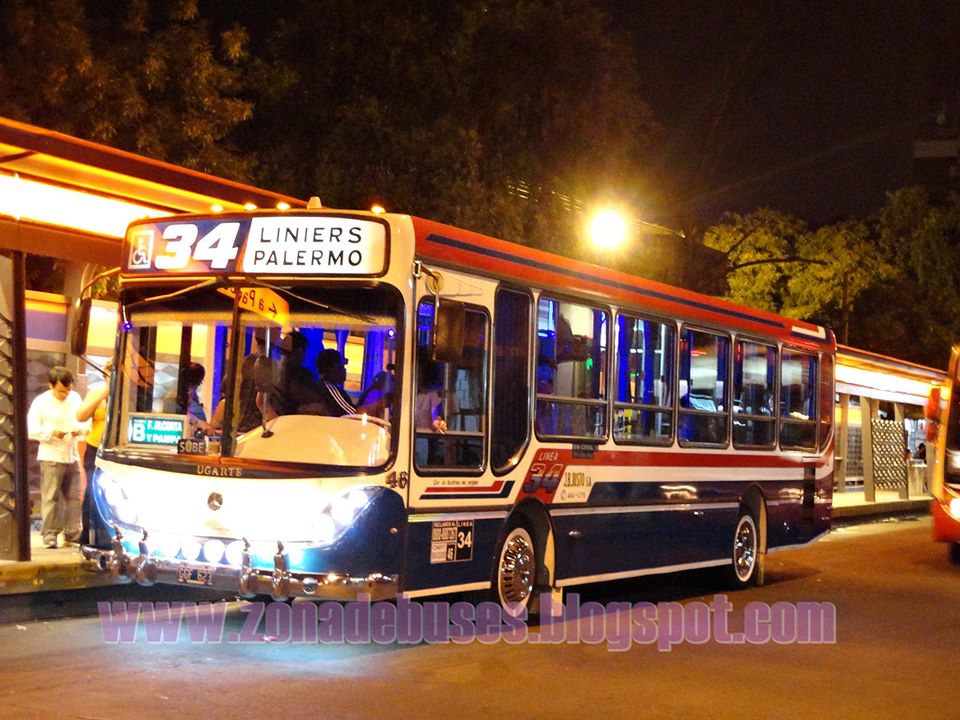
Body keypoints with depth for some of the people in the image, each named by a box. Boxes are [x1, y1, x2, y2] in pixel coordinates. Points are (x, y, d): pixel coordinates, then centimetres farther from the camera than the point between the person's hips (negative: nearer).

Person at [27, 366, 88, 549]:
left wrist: (81, 429, -8)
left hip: (72, 456, 5)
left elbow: (86, 420, 14)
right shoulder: (41, 402, -7)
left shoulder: (75, 398, 7)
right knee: (50, 497, -5)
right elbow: (31, 430, -9)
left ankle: (72, 534, 15)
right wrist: (52, 433, -21)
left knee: (74, 497, 7)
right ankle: (49, 534, 1)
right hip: (51, 457, -5)